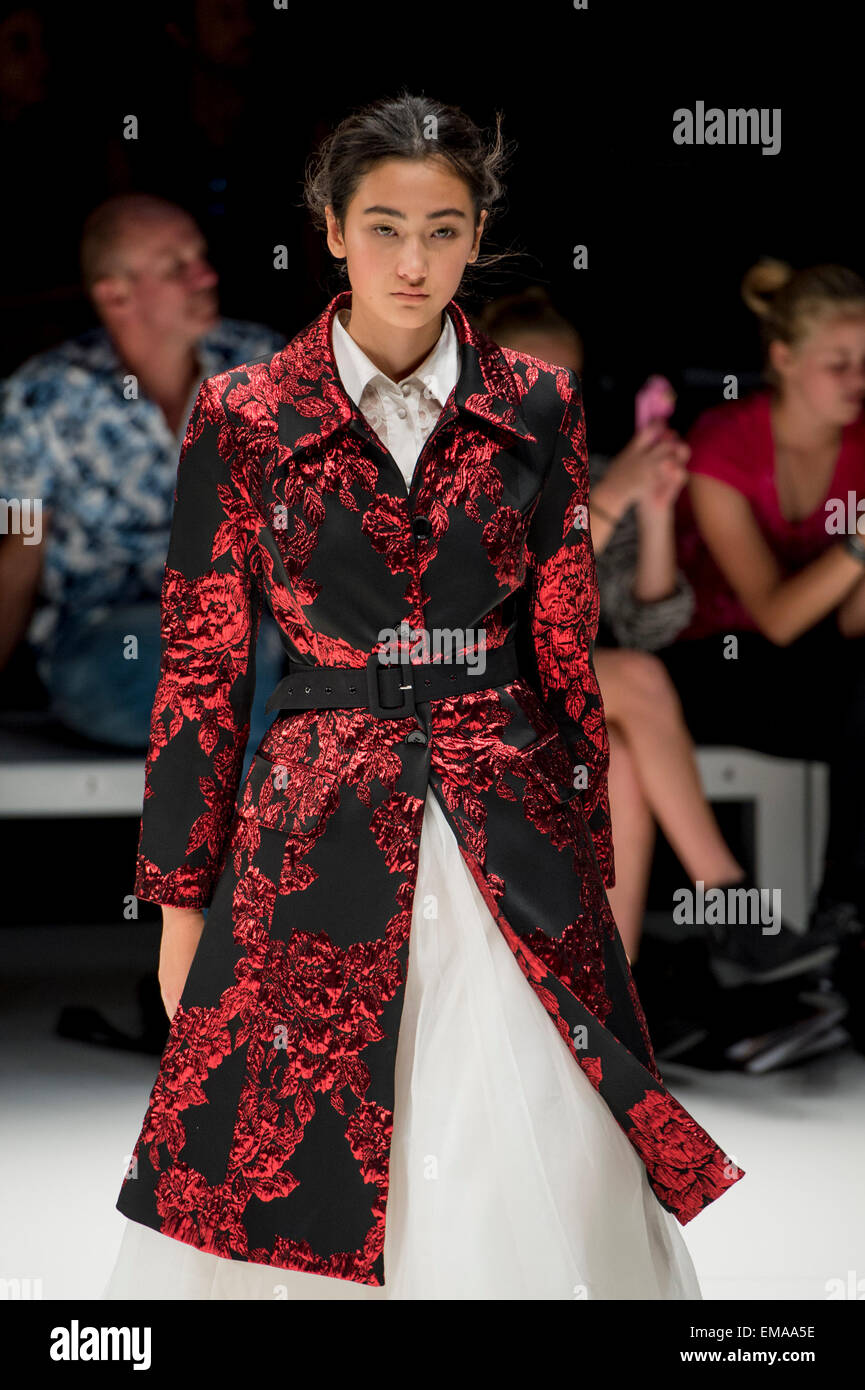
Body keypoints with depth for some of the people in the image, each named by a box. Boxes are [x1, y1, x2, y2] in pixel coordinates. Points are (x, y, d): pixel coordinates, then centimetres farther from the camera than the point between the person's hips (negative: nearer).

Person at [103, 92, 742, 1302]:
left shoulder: (536, 408, 5)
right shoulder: (243, 417, 1)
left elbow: (567, 649, 8)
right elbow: (201, 668, 3)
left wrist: (590, 863, 7)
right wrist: (181, 895, 3)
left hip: (511, 834, 1)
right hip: (314, 837, -1)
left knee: (534, 1181, 0)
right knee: (291, 1168, 2)